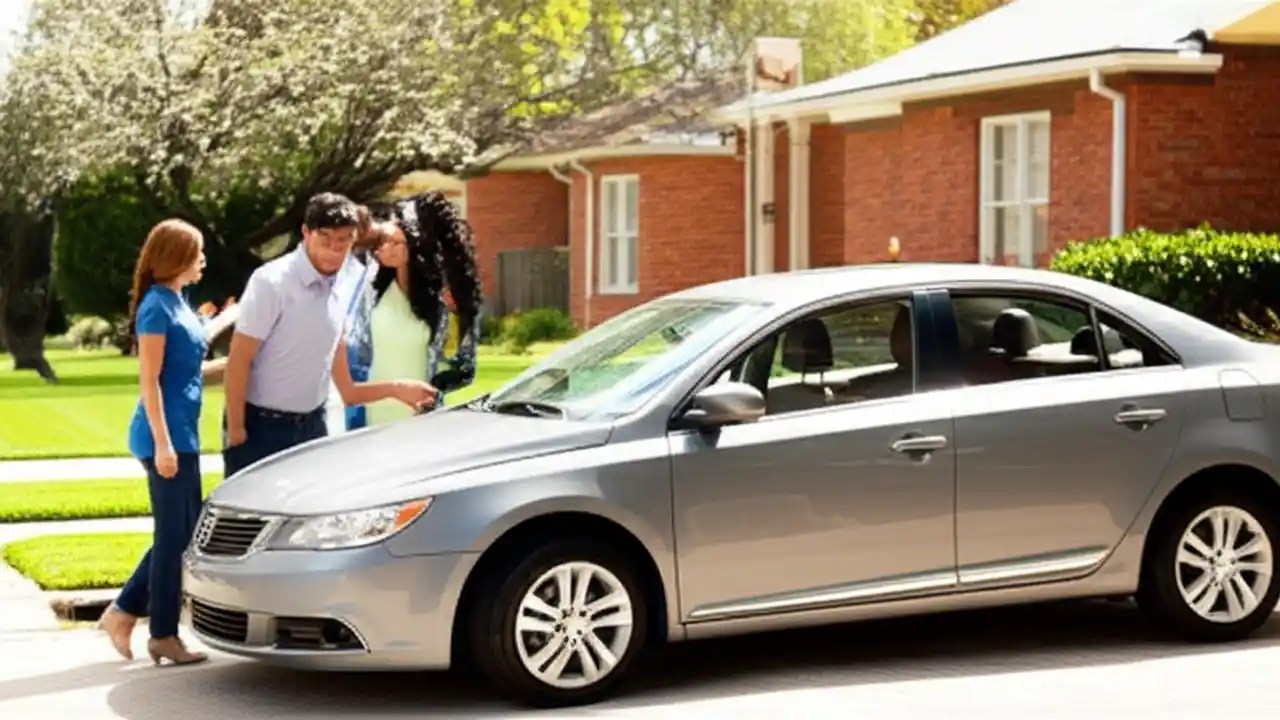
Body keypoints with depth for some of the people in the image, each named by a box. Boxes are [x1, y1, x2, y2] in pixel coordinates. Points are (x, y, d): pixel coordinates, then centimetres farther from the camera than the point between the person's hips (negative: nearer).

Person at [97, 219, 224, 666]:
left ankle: (125, 611, 19)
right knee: (175, 534, -2)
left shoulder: (177, 303, 15)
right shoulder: (157, 306, -12)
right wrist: (163, 443, -21)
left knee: (183, 531, 13)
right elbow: (150, 381, -17)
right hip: (167, 436, -9)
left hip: (181, 435, 9)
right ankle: (163, 635, 6)